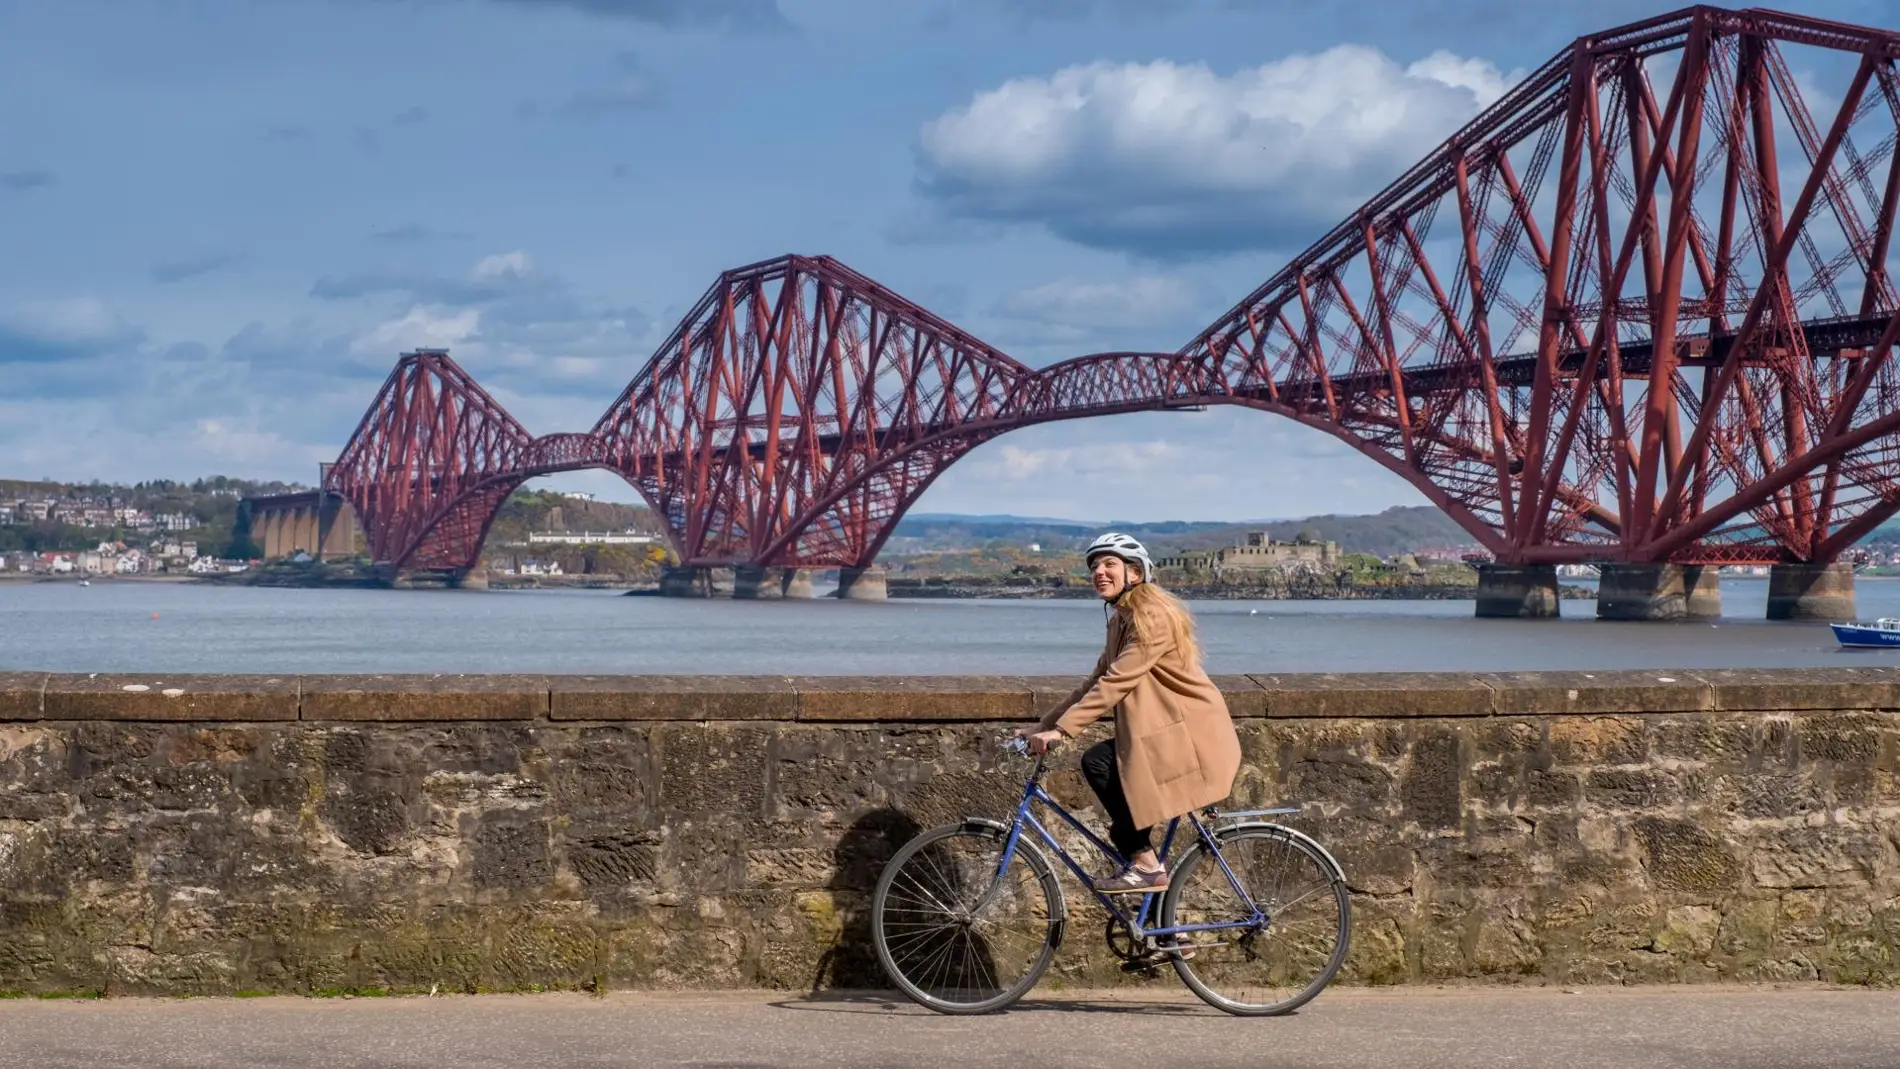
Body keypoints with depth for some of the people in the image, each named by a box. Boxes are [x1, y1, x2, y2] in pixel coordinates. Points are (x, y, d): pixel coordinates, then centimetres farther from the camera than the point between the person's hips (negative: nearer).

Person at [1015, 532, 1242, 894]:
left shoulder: (1153, 616, -18)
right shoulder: (1121, 619, 13)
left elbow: (1115, 683, -25)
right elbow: (1096, 682, 13)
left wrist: (1061, 729, -28)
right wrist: (1043, 726, 7)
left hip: (1192, 735, -9)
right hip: (1163, 728, 9)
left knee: (1102, 763, -18)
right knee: (1096, 761, -8)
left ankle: (1146, 866, -7)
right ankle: (1141, 858, 0)